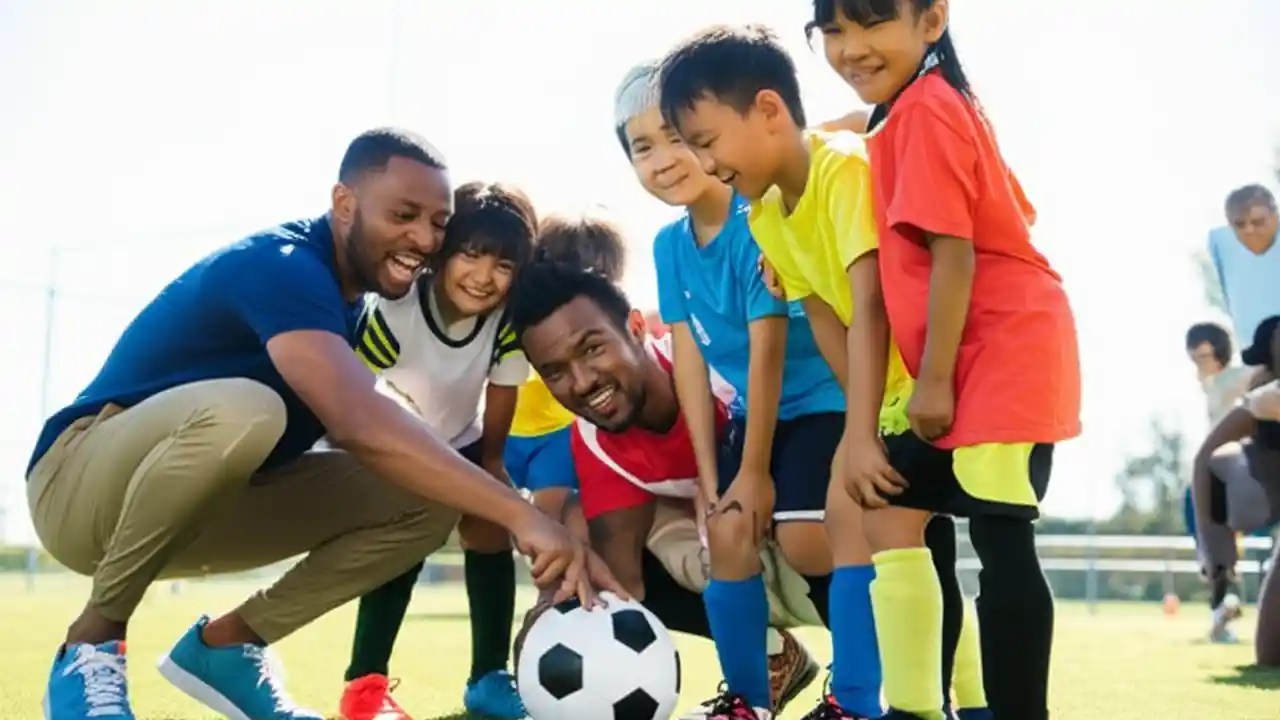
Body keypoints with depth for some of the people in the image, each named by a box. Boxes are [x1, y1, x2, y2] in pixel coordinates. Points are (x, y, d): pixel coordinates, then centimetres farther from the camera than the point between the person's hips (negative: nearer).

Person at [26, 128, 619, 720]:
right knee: (240, 410, -40)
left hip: (203, 504, 8)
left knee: (426, 498, -7)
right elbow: (358, 424, -40)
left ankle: (226, 643, 3)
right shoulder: (282, 265, -25)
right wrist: (521, 515, -46)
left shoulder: (346, 290, 5)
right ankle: (90, 648, -19)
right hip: (82, 483, -8)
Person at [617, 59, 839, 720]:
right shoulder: (669, 244, -1)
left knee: (803, 537, -18)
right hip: (758, 409, 7)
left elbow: (768, 351, -22)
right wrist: (708, 472, -4)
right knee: (728, 531, -4)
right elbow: (689, 360, 0)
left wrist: (757, 469, -17)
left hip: (823, 398, -7)